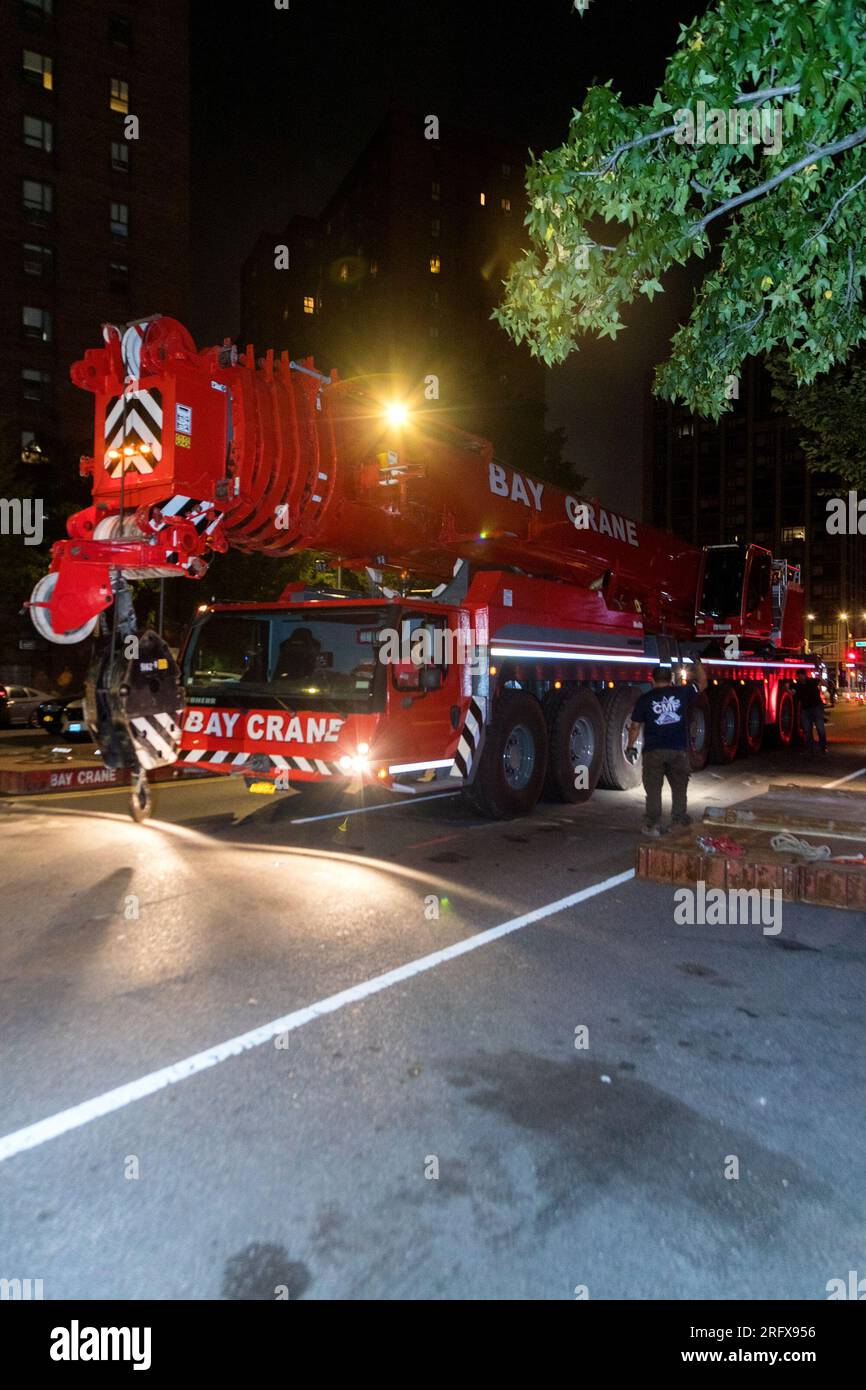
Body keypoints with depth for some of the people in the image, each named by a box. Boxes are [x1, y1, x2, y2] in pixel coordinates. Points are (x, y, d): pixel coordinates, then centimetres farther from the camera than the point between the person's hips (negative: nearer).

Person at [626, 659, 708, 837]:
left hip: (653, 751, -1)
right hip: (678, 750, 1)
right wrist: (697, 663, 31)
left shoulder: (645, 699, -1)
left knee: (653, 789, 6)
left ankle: (652, 825, 5)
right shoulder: (682, 693, 2)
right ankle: (680, 822, 17)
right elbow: (702, 683, 19)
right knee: (679, 789, 14)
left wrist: (630, 747, 11)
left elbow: (636, 726, 0)